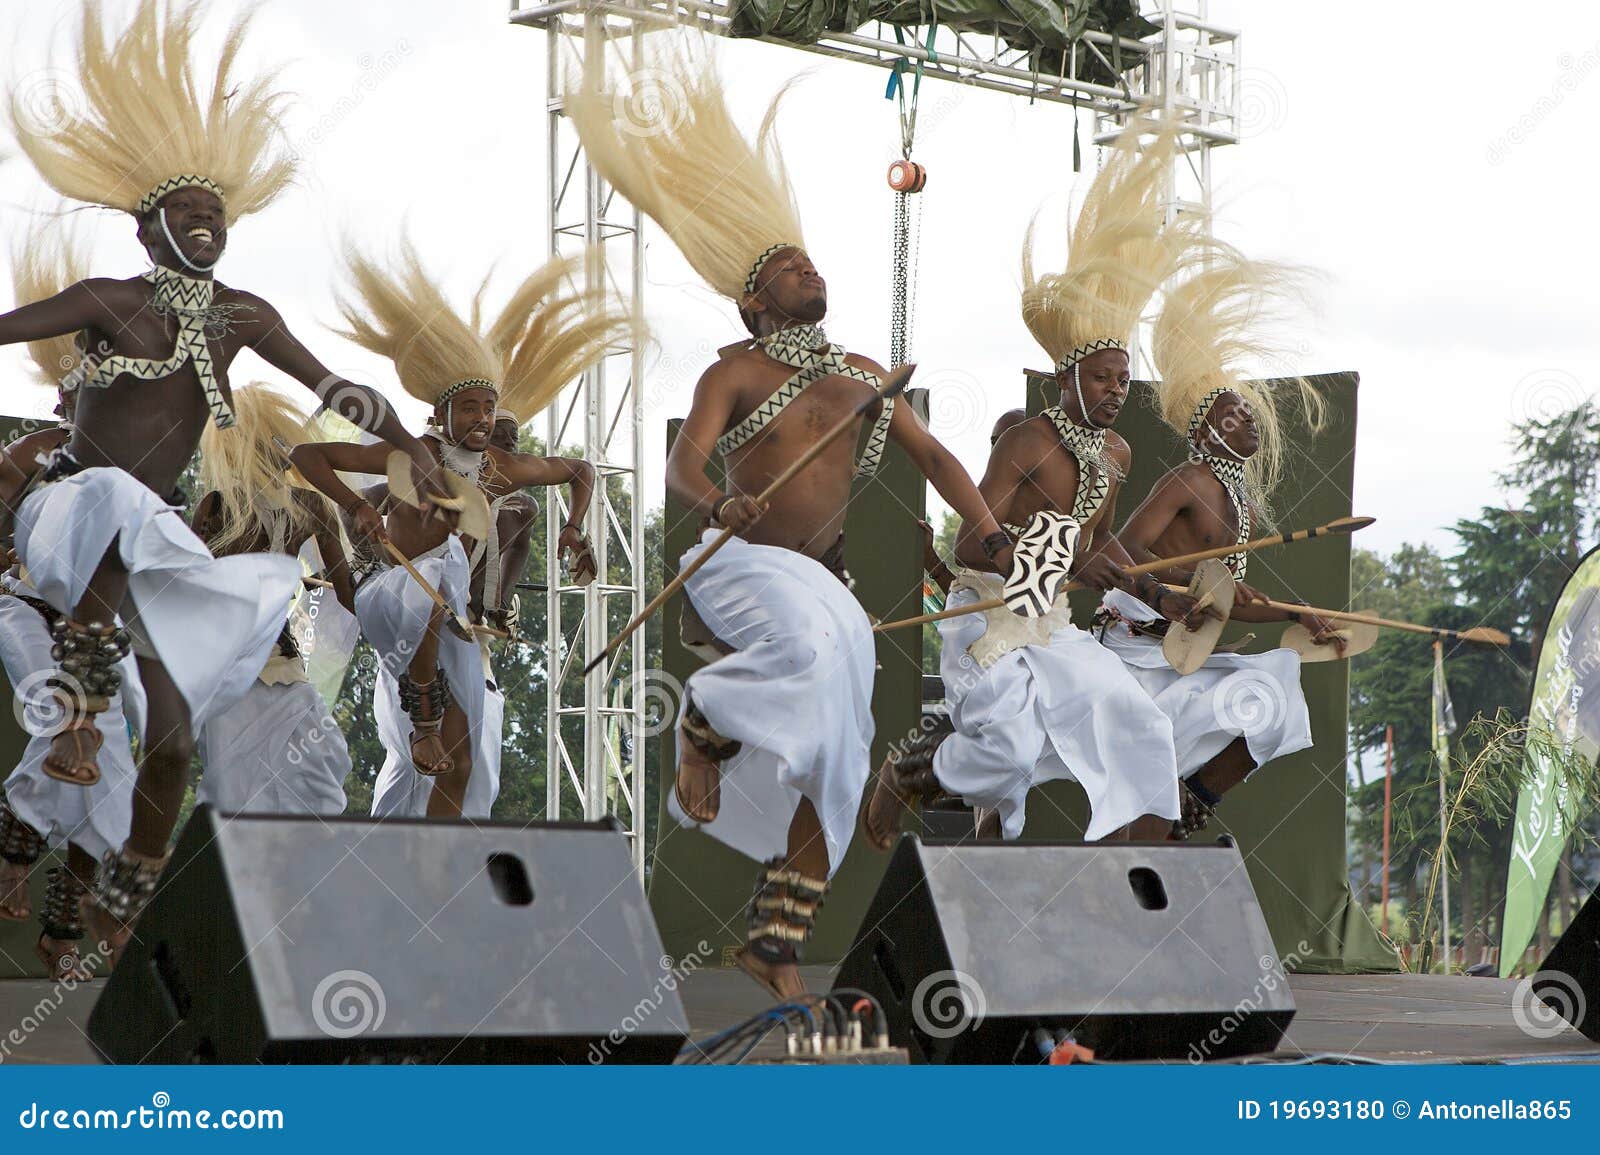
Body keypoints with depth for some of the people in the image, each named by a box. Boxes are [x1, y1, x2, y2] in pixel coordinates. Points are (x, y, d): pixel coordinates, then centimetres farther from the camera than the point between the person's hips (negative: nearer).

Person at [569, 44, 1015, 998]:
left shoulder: (862, 374, 16)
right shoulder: (735, 374, 0)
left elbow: (933, 455, 13)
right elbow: (684, 464, -13)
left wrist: (991, 535, -4)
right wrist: (716, 504, -37)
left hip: (823, 579, 6)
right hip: (740, 562, -6)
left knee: (834, 758, -4)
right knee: (814, 642, -39)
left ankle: (778, 946, 3)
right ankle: (709, 725, -9)